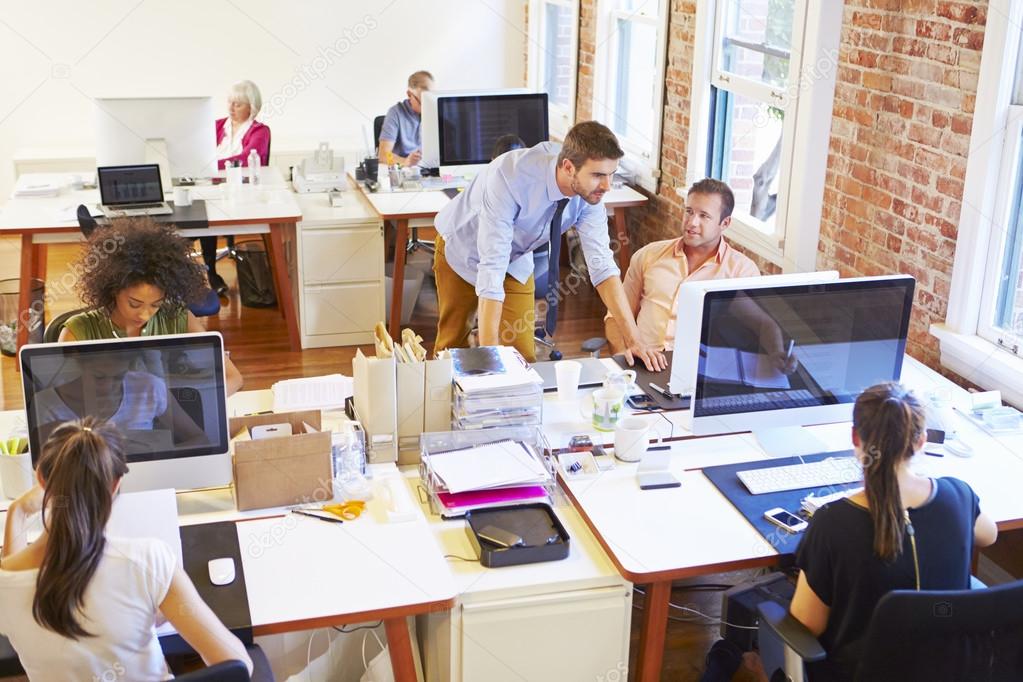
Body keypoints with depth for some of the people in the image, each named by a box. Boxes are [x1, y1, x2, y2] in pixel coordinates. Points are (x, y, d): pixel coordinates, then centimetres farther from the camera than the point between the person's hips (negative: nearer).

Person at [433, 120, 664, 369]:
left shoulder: (589, 191, -25)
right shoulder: (510, 176, -40)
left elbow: (602, 265, -21)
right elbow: (491, 267, -43)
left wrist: (633, 339, -29)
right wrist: (489, 353, -47)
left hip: (517, 259, 4)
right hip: (462, 247, -4)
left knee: (522, 355, -4)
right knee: (453, 344, 9)